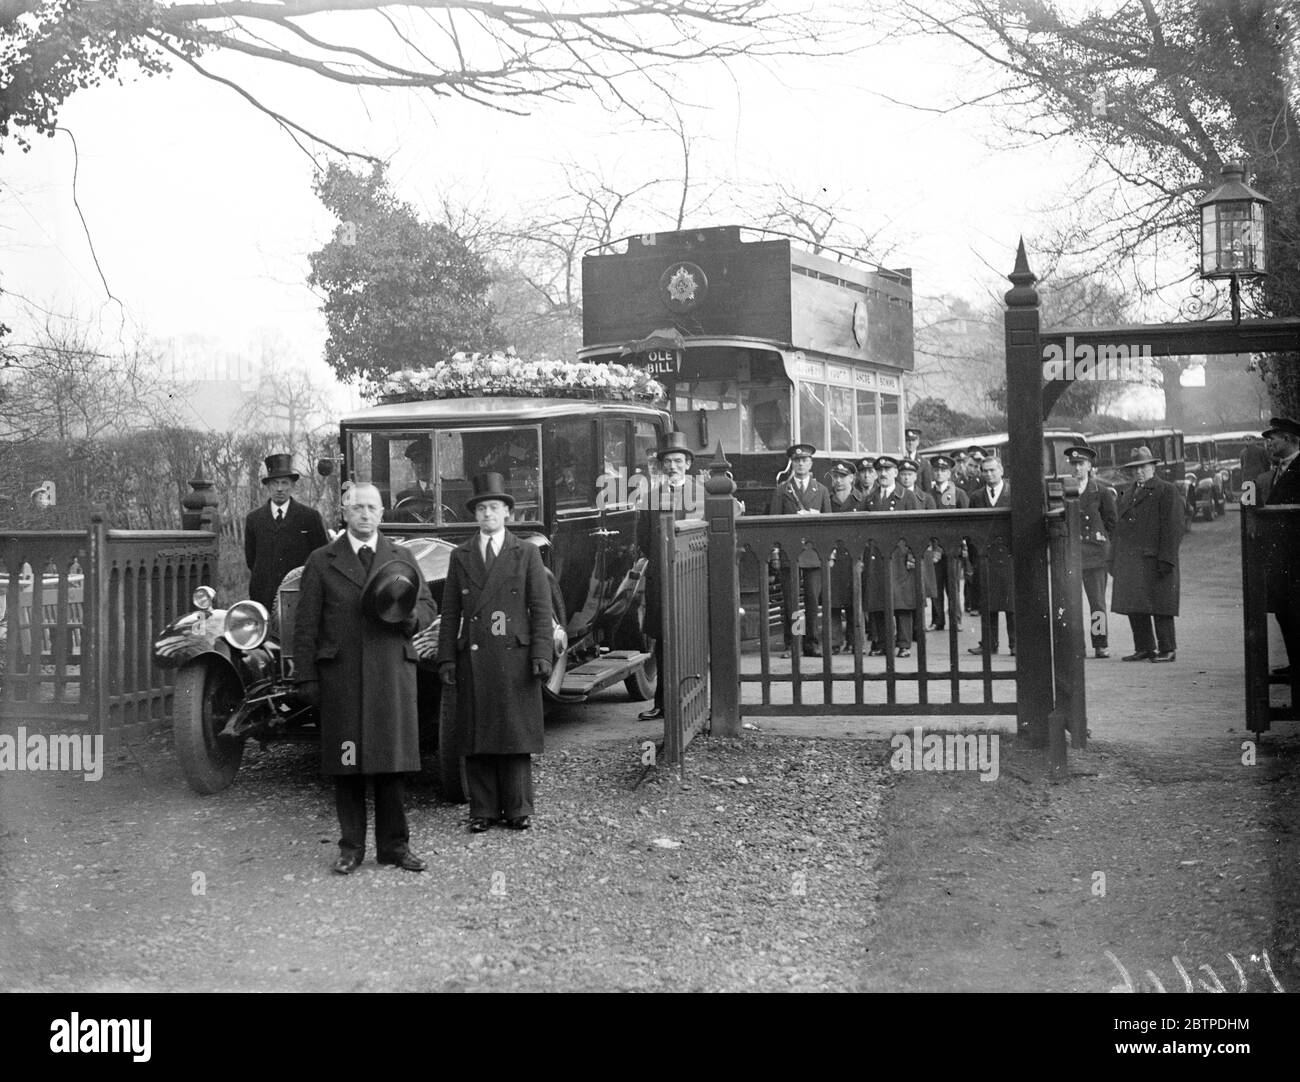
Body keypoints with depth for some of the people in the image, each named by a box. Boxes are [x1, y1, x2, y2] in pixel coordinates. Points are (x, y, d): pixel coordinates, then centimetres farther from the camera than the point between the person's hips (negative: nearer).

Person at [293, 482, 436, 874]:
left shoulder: (402, 559, 13)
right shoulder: (321, 561, 7)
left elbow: (428, 606, 16)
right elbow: (306, 624, 4)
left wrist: (411, 616, -7)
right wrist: (306, 677, -3)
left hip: (392, 670, 1)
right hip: (340, 676, -1)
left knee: (391, 760, 3)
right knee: (346, 765, 2)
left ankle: (393, 845, 13)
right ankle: (351, 847, 13)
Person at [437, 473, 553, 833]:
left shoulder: (527, 554, 8)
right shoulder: (460, 556, 12)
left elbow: (541, 609, 3)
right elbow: (450, 612, 10)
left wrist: (541, 655, -7)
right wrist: (447, 659, 2)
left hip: (515, 657, -1)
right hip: (473, 658, 2)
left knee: (516, 735, 1)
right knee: (476, 737, 2)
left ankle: (518, 810, 9)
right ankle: (483, 810, 9)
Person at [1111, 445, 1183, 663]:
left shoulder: (1167, 491, -2)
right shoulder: (1126, 493, 20)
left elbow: (1173, 528, -9)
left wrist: (1166, 560, -17)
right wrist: (1116, 559, 13)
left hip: (1154, 561, -7)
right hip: (1129, 561, 7)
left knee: (1159, 606, -4)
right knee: (1133, 606, 7)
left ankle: (1167, 650, 4)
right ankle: (1144, 648, 16)